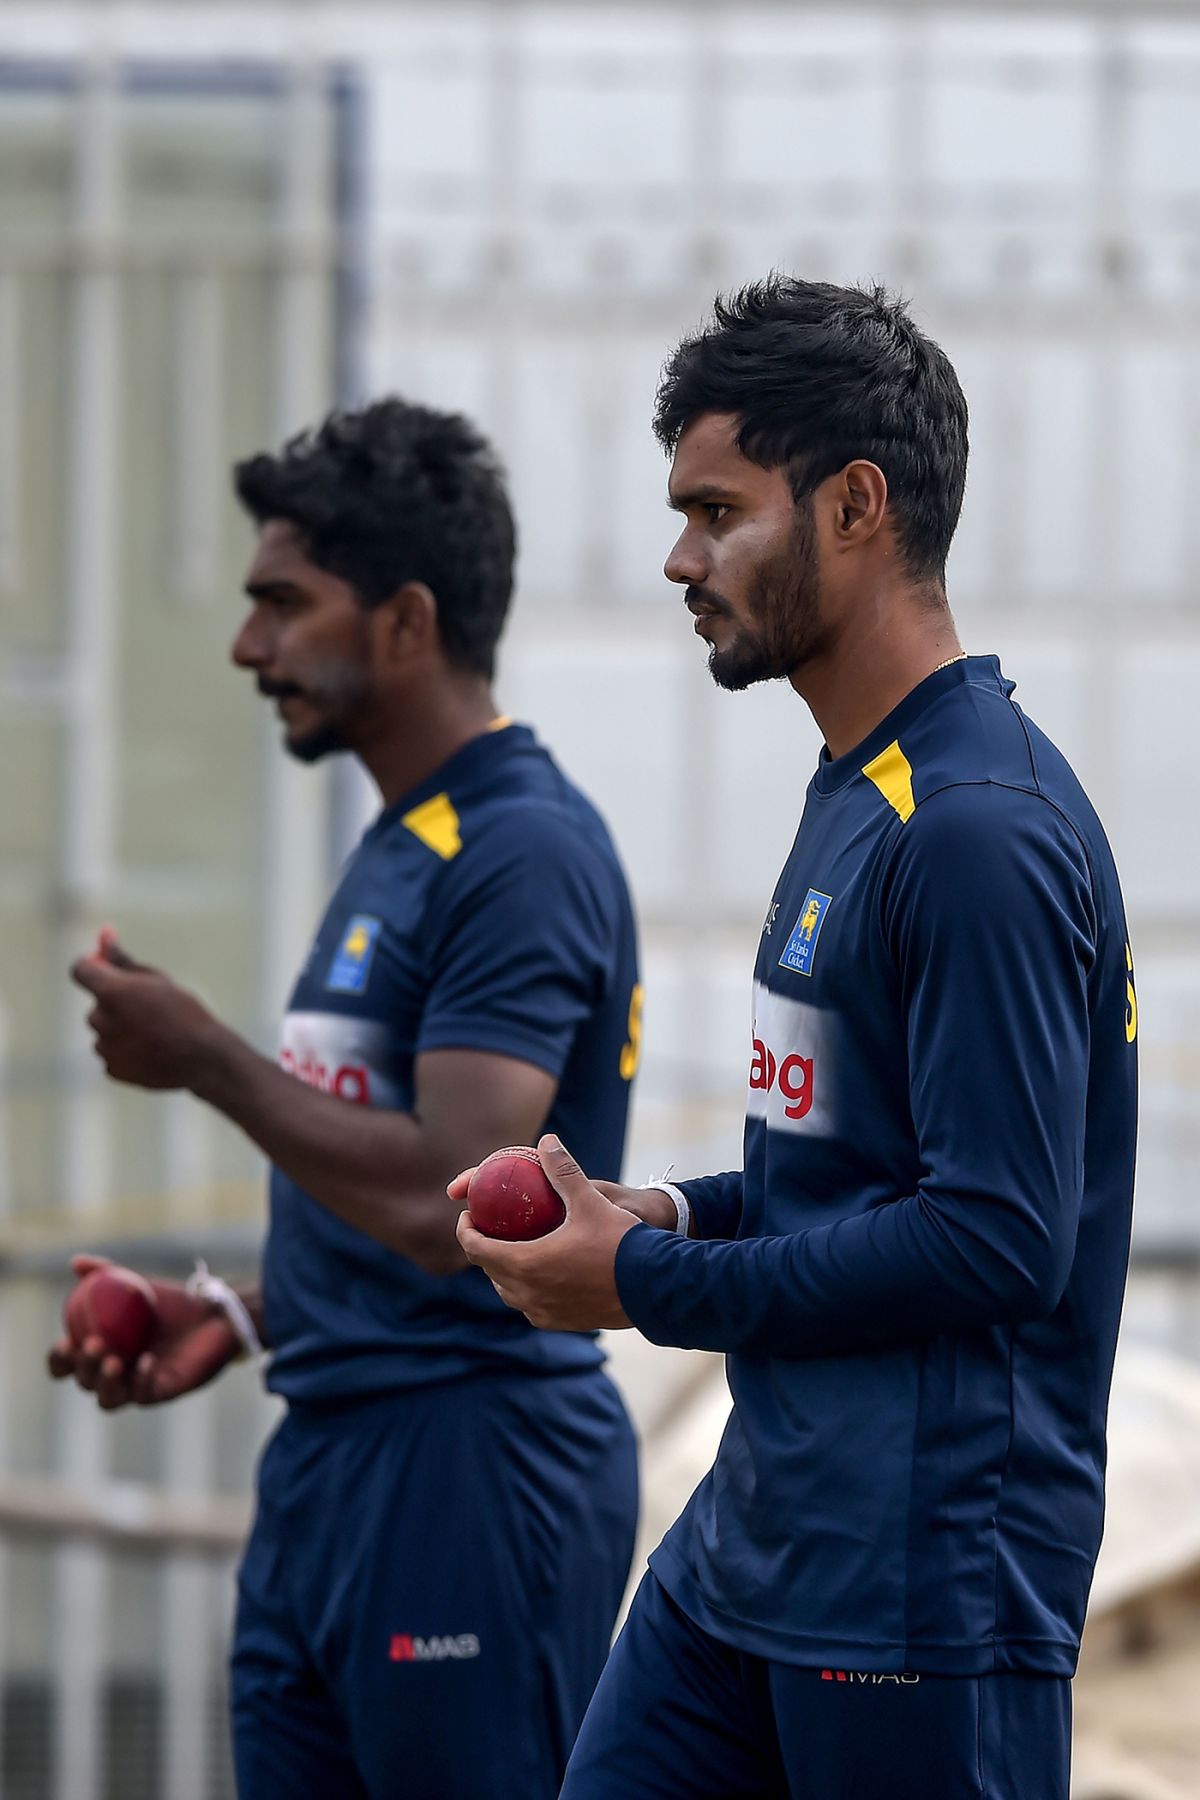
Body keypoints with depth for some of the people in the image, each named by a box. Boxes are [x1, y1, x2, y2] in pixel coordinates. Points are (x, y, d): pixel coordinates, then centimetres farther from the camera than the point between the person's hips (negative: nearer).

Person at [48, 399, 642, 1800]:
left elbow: (442, 1199, -24)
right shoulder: (400, 845, 17)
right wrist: (244, 1314, 13)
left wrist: (204, 1059, -14)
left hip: (470, 1470, -10)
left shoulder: (523, 855, -15)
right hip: (329, 1468, 10)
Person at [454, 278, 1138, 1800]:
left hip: (926, 1581, -10)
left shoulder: (978, 828, -18)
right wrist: (678, 1216, 8)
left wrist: (649, 1285, -14)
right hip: (751, 1543, 10)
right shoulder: (855, 790, 15)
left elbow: (997, 1236, -22)